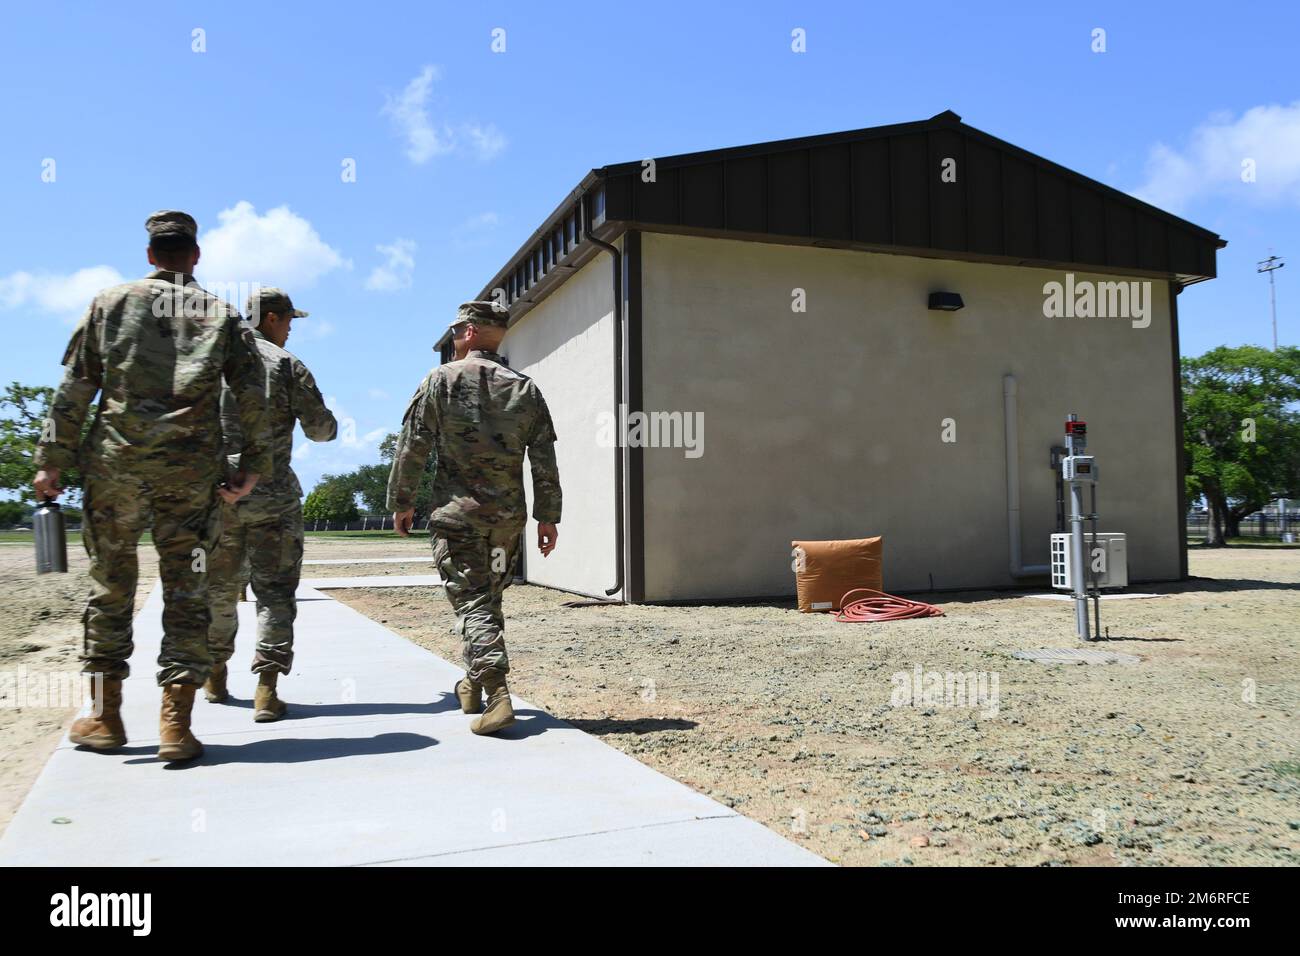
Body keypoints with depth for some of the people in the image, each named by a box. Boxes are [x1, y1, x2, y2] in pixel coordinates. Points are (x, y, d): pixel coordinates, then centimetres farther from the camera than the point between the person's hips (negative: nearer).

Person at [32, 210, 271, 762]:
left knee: (110, 587, 12)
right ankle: (176, 724, -1)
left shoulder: (112, 303, 10)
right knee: (186, 593, 2)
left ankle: (104, 716, 19)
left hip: (115, 464, 1)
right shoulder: (221, 315, 9)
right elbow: (252, 397, 1)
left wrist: (53, 458, 6)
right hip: (192, 473, 0)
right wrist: (254, 465, 4)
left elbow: (74, 387, 5)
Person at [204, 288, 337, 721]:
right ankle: (266, 691, -9)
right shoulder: (285, 364, -5)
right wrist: (327, 424, 16)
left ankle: (215, 677, 31)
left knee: (219, 587, 18)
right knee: (274, 589, 0)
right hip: (270, 494, -4)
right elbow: (321, 429, -5)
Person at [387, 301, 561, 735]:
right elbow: (545, 461, 4)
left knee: (471, 601, -2)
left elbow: (411, 446, -4)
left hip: (456, 512, -4)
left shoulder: (441, 380, -2)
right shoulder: (525, 388, 6)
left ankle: (497, 695, -15)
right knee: (488, 597, 18)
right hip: (508, 516, 4)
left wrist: (401, 502, 6)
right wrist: (547, 516, 8)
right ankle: (474, 683, 32)